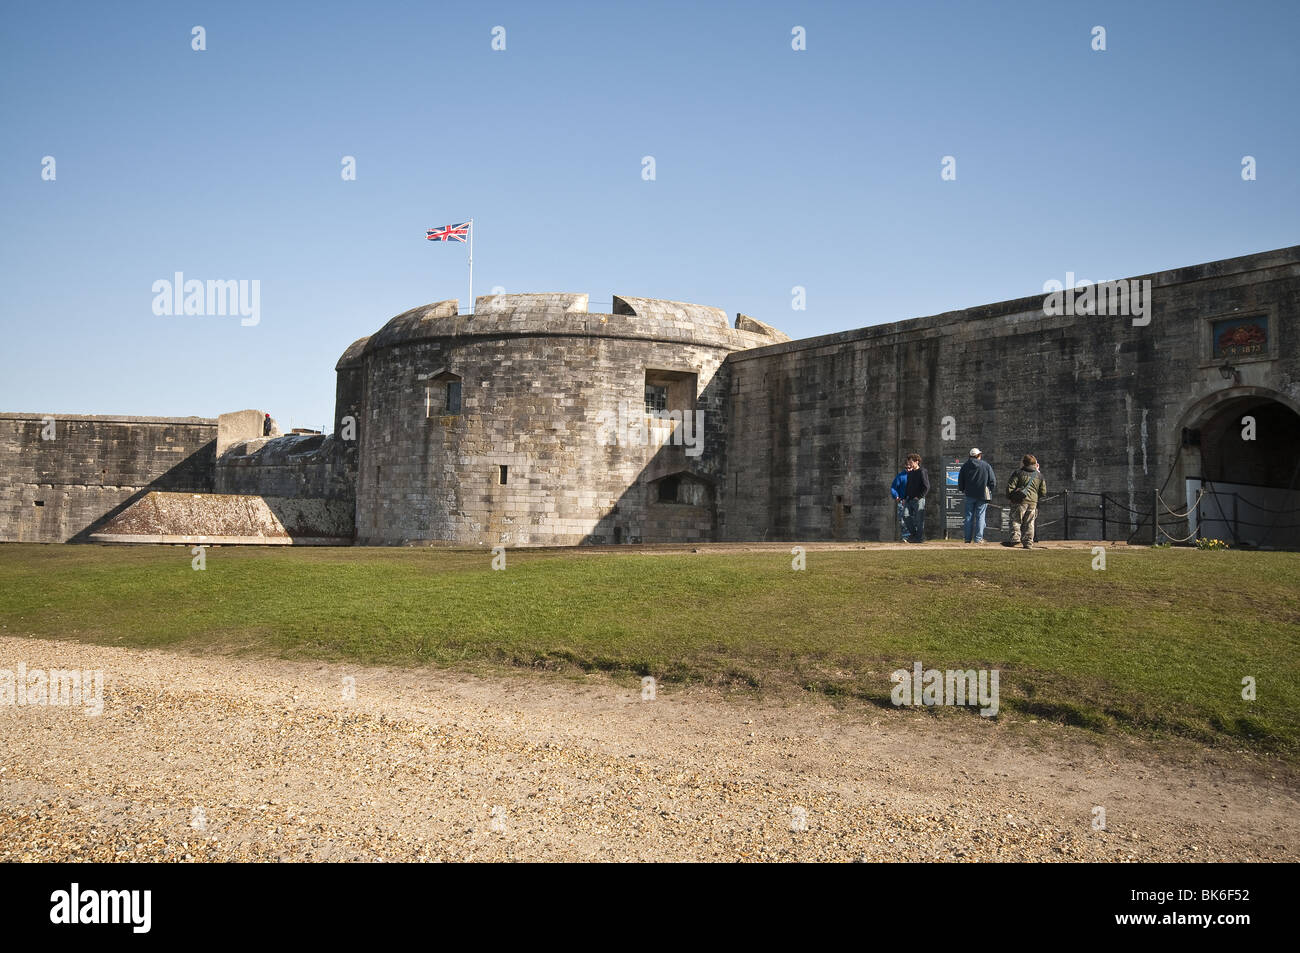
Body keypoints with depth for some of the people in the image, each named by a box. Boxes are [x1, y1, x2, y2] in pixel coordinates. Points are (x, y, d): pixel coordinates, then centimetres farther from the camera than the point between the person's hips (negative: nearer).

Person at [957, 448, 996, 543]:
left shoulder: (965, 466, 3)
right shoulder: (986, 465, -3)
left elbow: (960, 481, 6)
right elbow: (993, 481, -1)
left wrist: (963, 490, 22)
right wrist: (990, 491, 14)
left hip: (970, 495, 2)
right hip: (983, 495, -2)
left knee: (969, 516, 7)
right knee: (980, 516, 2)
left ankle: (968, 538, 7)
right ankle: (978, 538, -1)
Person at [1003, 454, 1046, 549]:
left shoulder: (1018, 473, -1)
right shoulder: (1039, 475, 12)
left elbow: (1010, 487, -7)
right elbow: (1043, 492, 13)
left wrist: (1009, 497, 8)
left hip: (1020, 501, -4)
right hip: (1033, 502, 4)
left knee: (1015, 520, -3)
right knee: (1029, 523, 8)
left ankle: (1015, 537, -20)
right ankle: (1028, 543, 6)